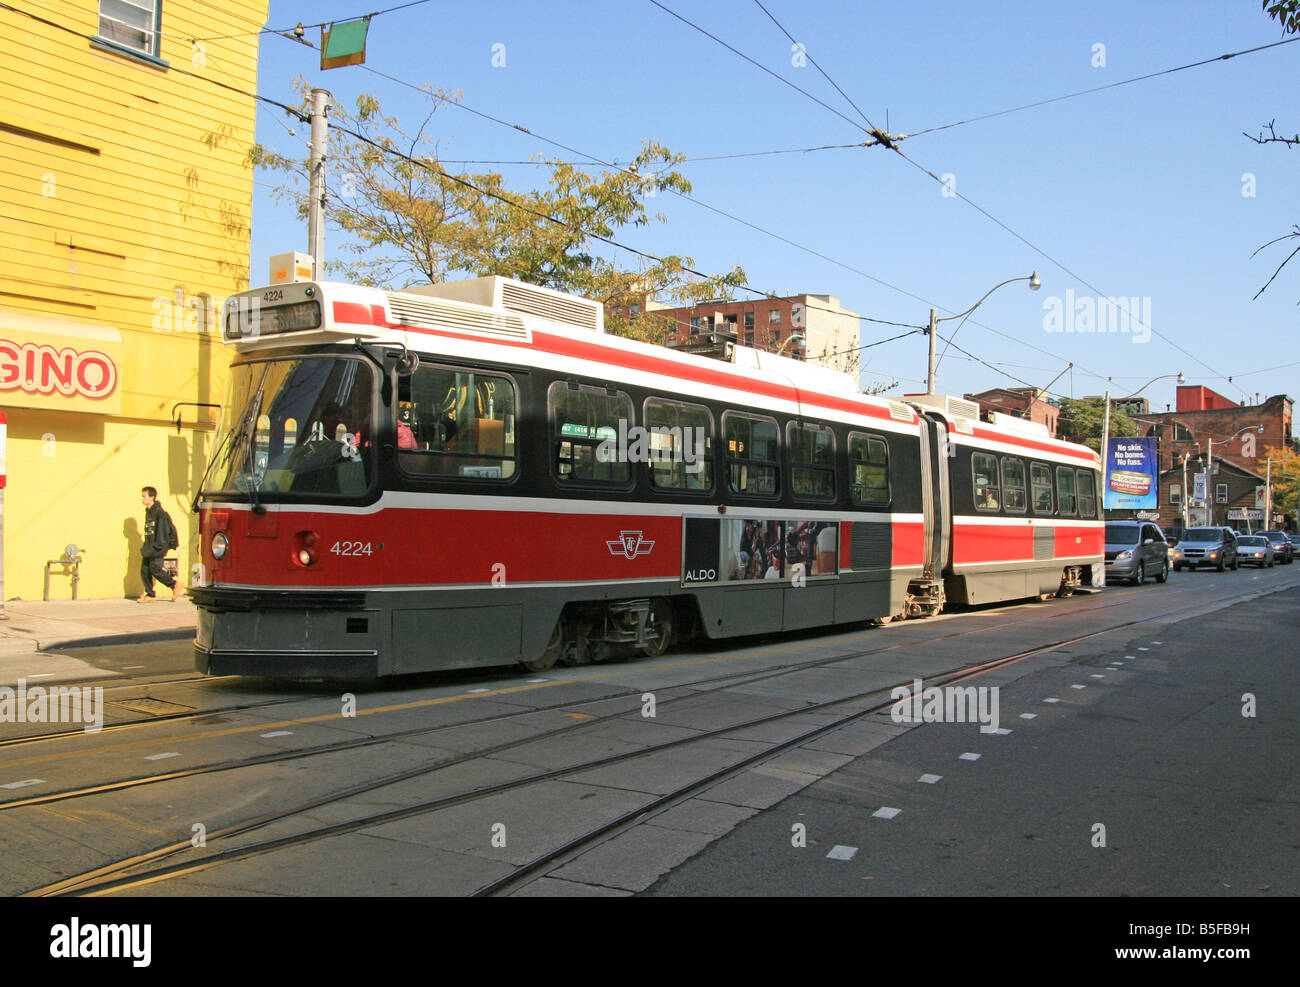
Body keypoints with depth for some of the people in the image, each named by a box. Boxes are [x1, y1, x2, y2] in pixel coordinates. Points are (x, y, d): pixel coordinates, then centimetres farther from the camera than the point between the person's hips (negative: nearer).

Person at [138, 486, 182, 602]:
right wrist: (146, 546, 20)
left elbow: (170, 528, -14)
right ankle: (149, 594, 11)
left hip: (158, 547, -9)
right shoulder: (148, 512, 17)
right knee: (144, 570, 5)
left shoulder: (159, 512, -12)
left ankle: (175, 585, 1)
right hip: (149, 547, 9)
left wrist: (173, 544, -15)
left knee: (155, 569, -13)